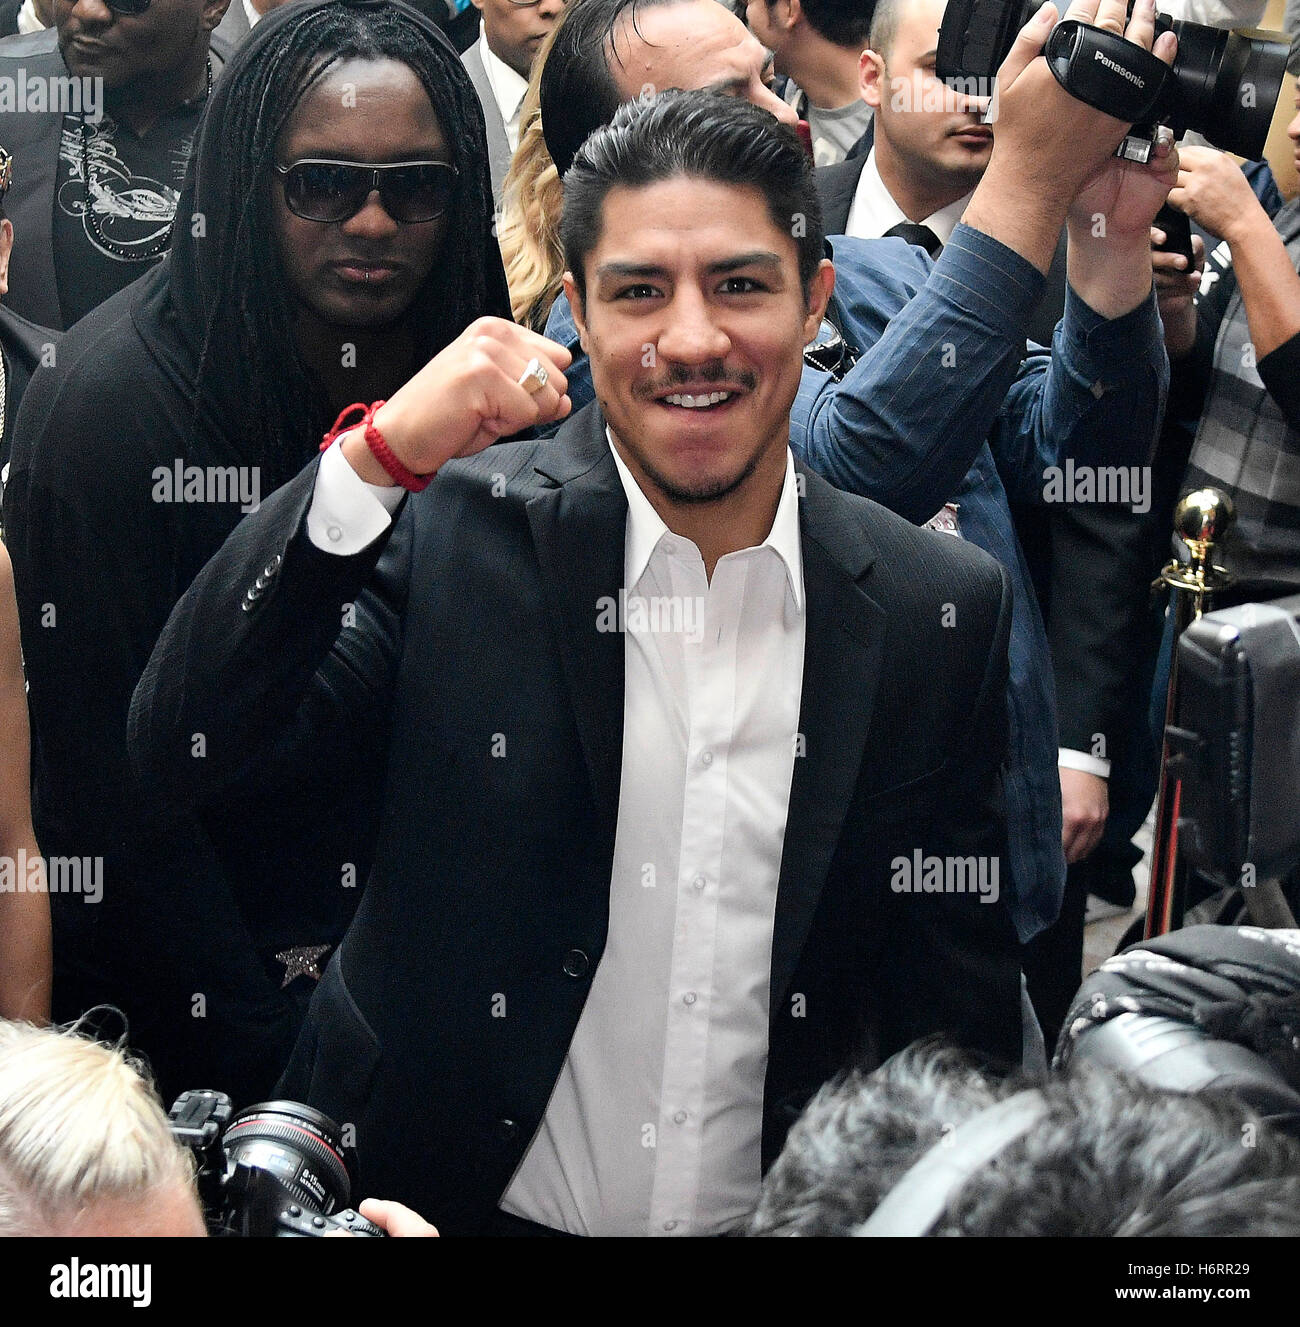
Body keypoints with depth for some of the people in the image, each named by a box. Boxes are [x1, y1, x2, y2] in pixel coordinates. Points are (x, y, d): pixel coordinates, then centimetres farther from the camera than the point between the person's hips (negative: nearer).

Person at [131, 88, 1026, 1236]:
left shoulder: (945, 612, -7)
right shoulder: (453, 529, -12)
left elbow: (959, 993, 0)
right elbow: (182, 753, -21)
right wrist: (376, 456, -28)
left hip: (775, 1213, 2)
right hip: (437, 1203, -1)